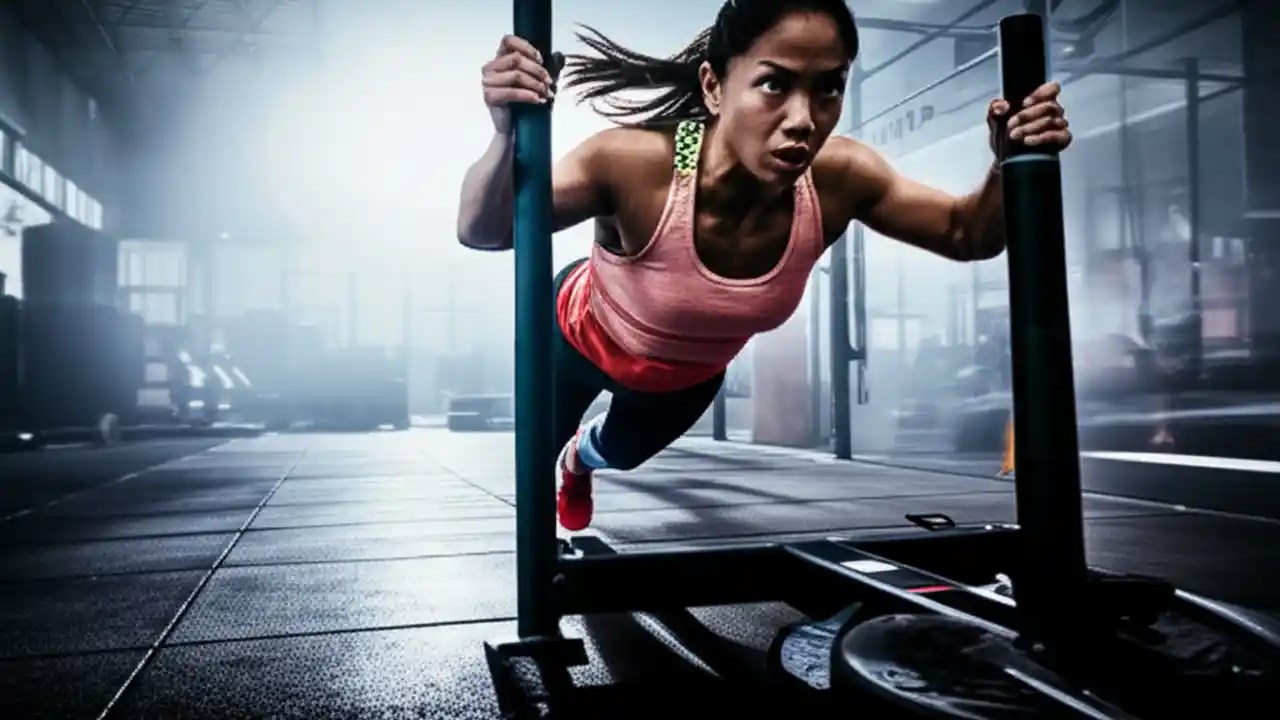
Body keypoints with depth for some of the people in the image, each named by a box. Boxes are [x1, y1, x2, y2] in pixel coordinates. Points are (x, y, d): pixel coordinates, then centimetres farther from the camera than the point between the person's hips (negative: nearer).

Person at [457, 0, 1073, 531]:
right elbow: (482, 232, -33)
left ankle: (578, 461, 72)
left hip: (693, 368, 4)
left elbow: (965, 234, -15)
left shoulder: (841, 180, -33)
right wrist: (508, 136, -53)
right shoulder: (635, 164, -43)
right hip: (585, 334, -4)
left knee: (624, 451, 34)